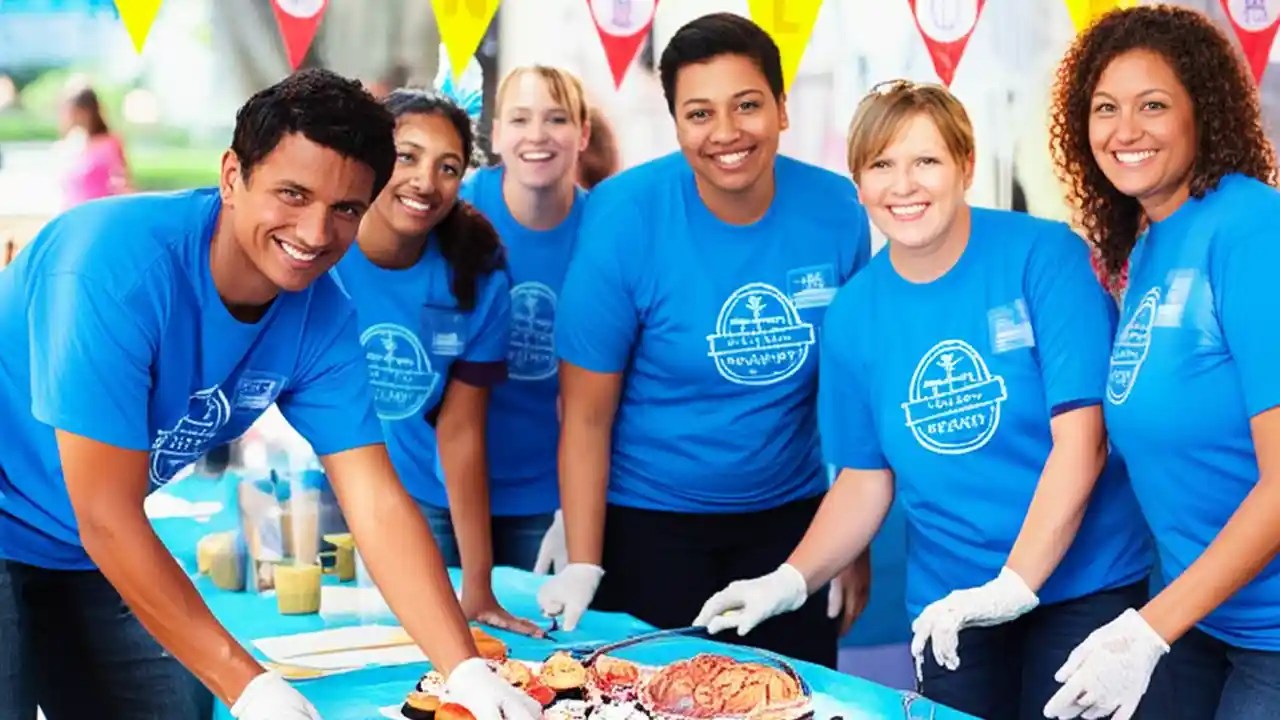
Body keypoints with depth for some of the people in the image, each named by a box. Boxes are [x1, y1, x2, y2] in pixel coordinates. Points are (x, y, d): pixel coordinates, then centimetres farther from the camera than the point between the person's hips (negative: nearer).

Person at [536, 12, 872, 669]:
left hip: (790, 514, 3)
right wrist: (583, 567, -16)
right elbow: (587, 415, -13)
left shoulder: (837, 212, -9)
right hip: (649, 519, -3)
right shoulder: (625, 219, -17)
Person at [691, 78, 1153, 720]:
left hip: (1086, 586, -3)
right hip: (949, 605, 3)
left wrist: (1016, 584, -23)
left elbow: (1080, 438, -16)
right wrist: (788, 582, -5)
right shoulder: (852, 314, 1)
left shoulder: (1044, 257, -11)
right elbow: (865, 478, 8)